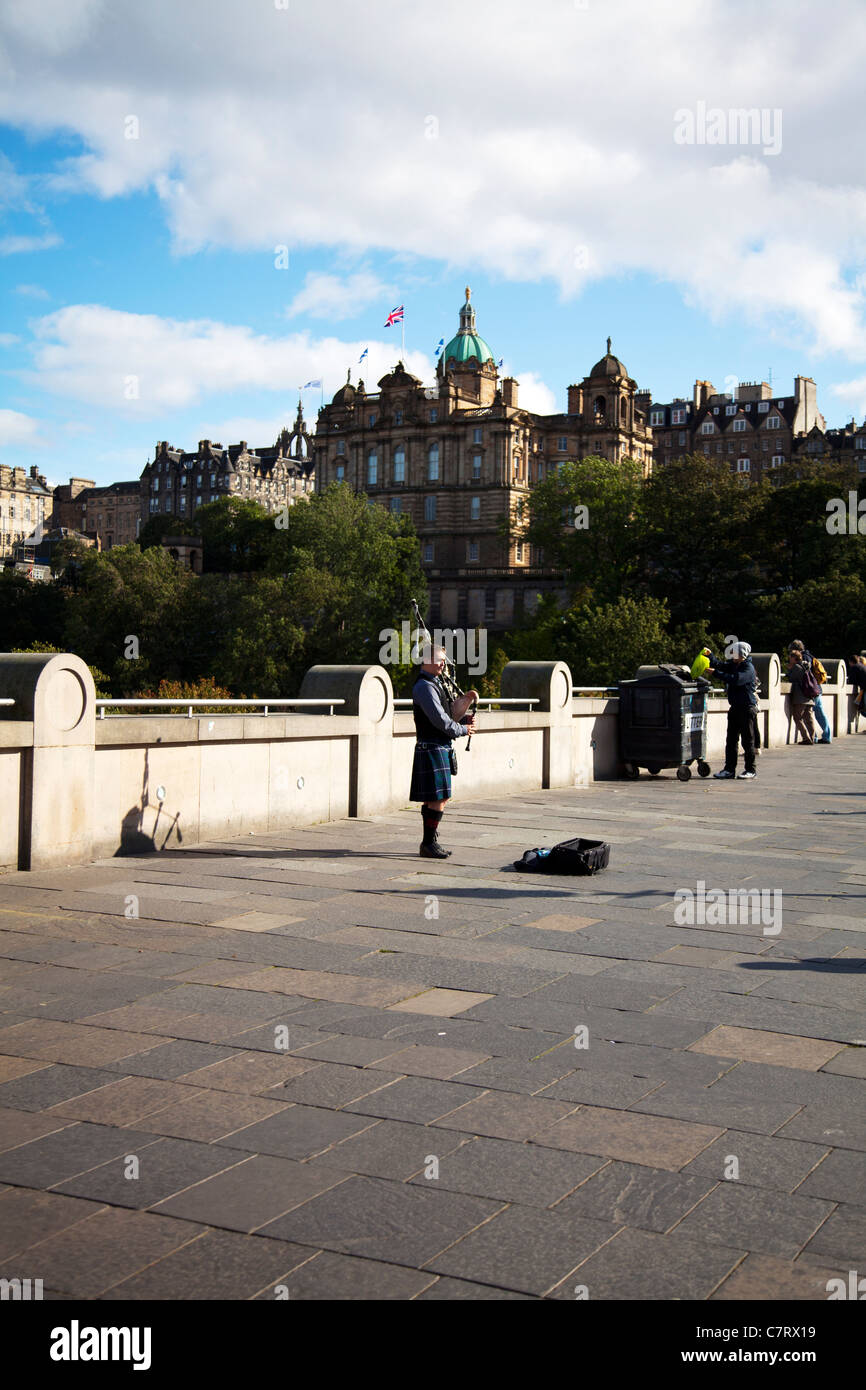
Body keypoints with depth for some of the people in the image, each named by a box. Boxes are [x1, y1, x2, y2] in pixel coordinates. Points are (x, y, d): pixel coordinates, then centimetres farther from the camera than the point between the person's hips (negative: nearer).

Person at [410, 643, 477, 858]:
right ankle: (429, 844, -3)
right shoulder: (424, 686, -15)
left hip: (439, 749, 10)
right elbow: (439, 719, -20)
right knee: (438, 799, -9)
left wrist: (464, 718, 4)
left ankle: (430, 842, 19)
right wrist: (462, 730, -7)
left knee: (433, 799, 13)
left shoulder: (434, 683, 17)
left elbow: (446, 712, 22)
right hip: (432, 749, -10)